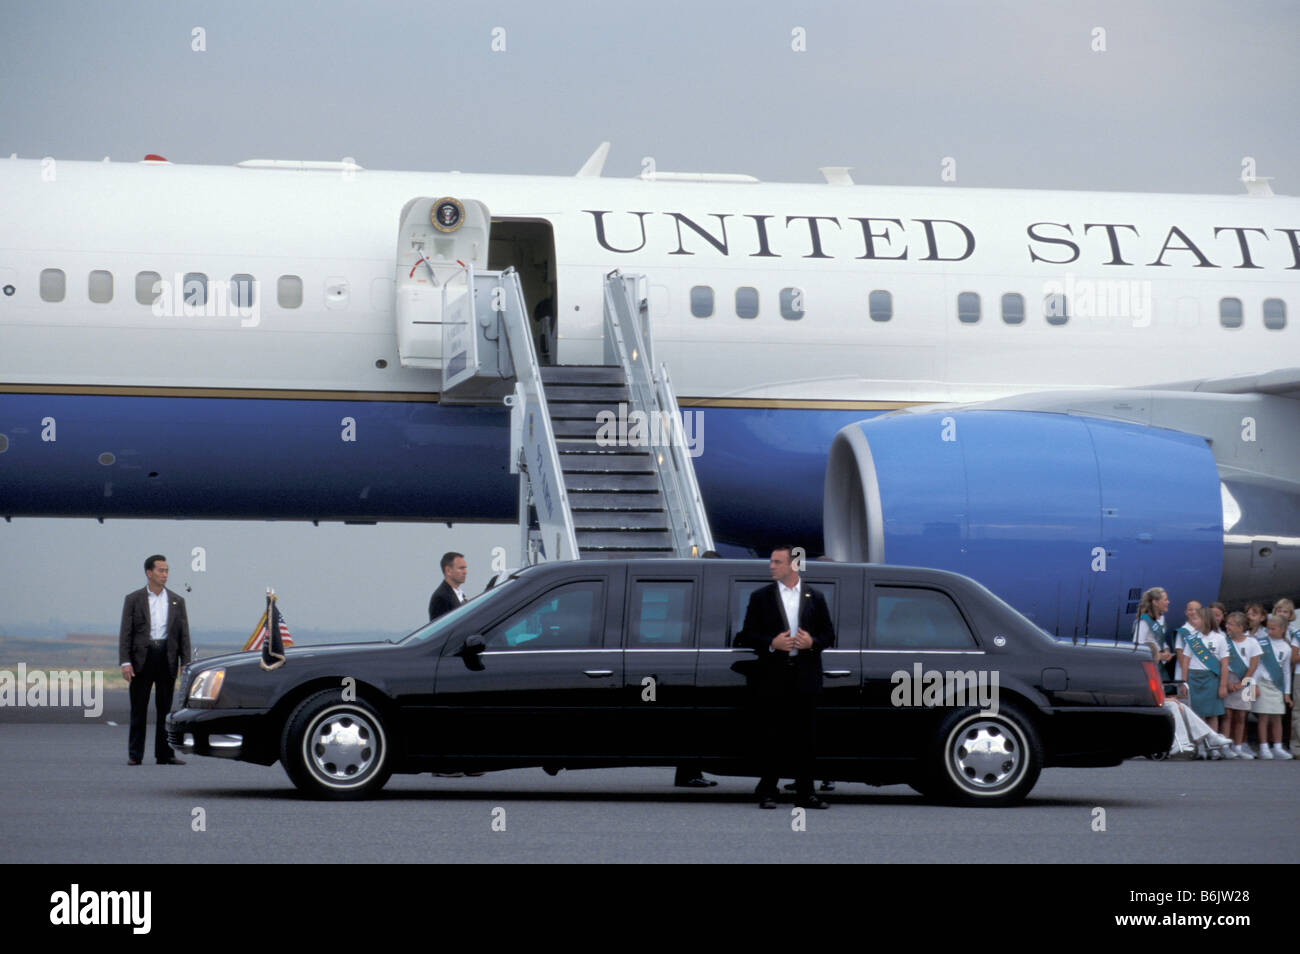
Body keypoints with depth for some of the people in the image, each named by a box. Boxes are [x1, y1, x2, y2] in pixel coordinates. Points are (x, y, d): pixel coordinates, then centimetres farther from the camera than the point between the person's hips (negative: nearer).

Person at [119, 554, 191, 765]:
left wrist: (186, 663, -1)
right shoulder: (133, 599, 5)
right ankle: (135, 754, 4)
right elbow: (125, 633, 1)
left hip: (167, 657, 2)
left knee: (166, 708, 4)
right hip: (142, 656, -2)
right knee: (138, 708, 0)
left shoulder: (177, 601, 11)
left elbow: (183, 635, 9)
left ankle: (165, 754, 8)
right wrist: (125, 662, -10)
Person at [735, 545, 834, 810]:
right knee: (771, 738, 0)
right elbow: (747, 636, 4)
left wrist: (812, 642, -9)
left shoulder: (815, 598, 11)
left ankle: (805, 793, 7)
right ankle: (768, 793, 6)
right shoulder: (760, 597, 7)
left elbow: (829, 635, 12)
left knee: (806, 738, 2)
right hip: (772, 679, -1)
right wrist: (772, 643, -12)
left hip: (805, 679, 1)